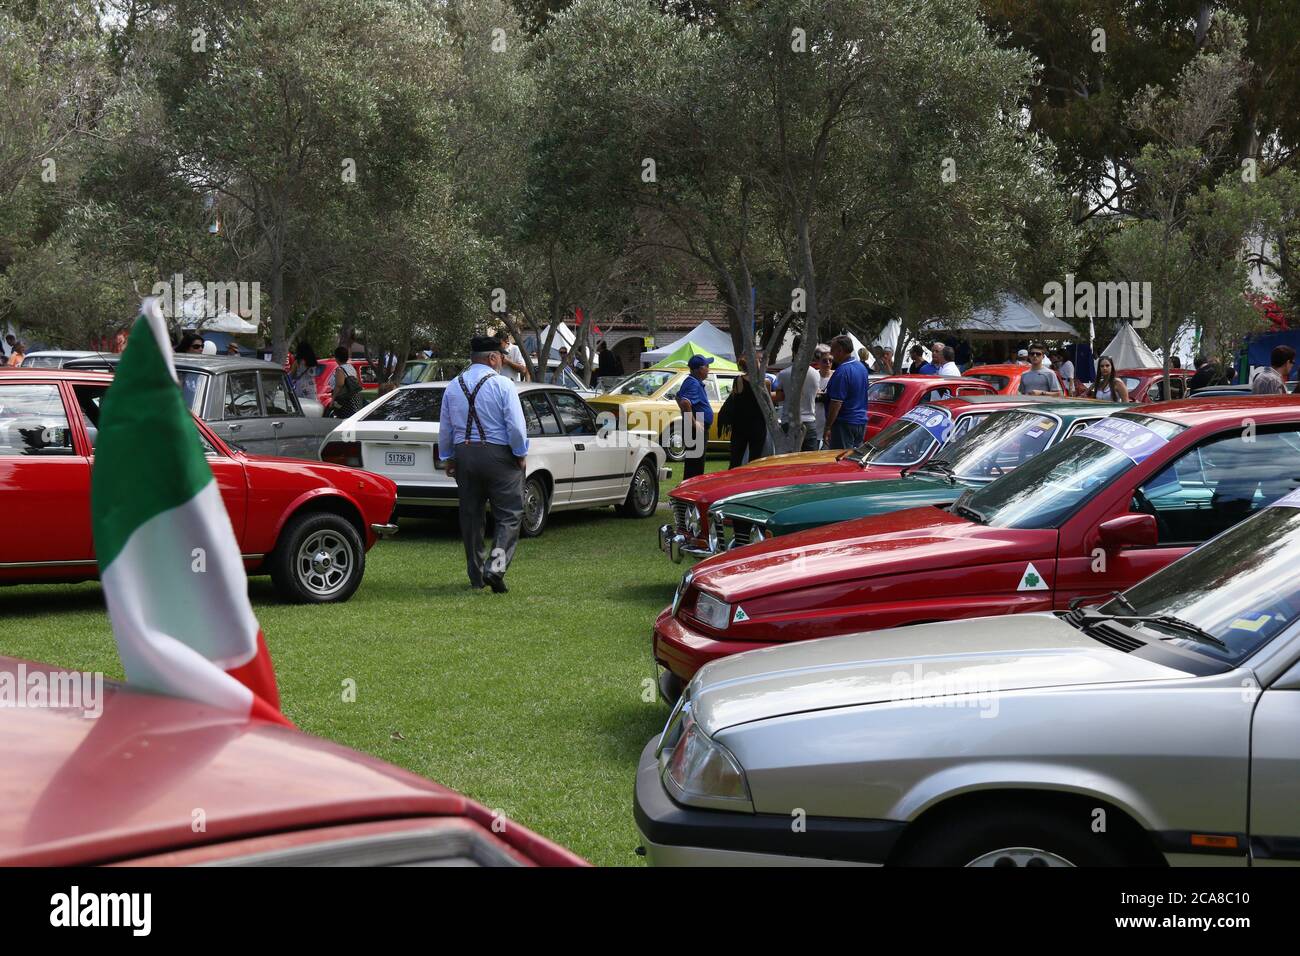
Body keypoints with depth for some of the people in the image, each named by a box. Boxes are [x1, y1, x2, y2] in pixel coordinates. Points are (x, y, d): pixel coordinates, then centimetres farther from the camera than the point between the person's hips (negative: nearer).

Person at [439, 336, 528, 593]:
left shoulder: (453, 387, 8)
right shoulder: (502, 384, -9)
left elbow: (446, 428, 11)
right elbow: (516, 426, -13)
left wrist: (447, 458, 19)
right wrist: (521, 454, -1)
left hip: (463, 455, 5)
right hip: (499, 455, -5)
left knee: (471, 516, 12)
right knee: (509, 515, -1)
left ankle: (476, 576, 16)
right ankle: (495, 567, -18)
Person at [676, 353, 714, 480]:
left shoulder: (693, 382, 14)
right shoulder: (694, 384, -18)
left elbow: (679, 397, 29)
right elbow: (685, 402, -34)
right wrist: (694, 423, -26)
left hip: (698, 429, 10)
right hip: (696, 431, -10)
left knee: (692, 465, 16)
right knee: (695, 465, -7)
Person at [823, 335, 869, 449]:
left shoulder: (842, 371, -18)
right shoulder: (862, 367, 12)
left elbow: (836, 402, -21)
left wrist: (828, 427, -19)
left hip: (845, 423, -9)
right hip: (861, 422, 9)